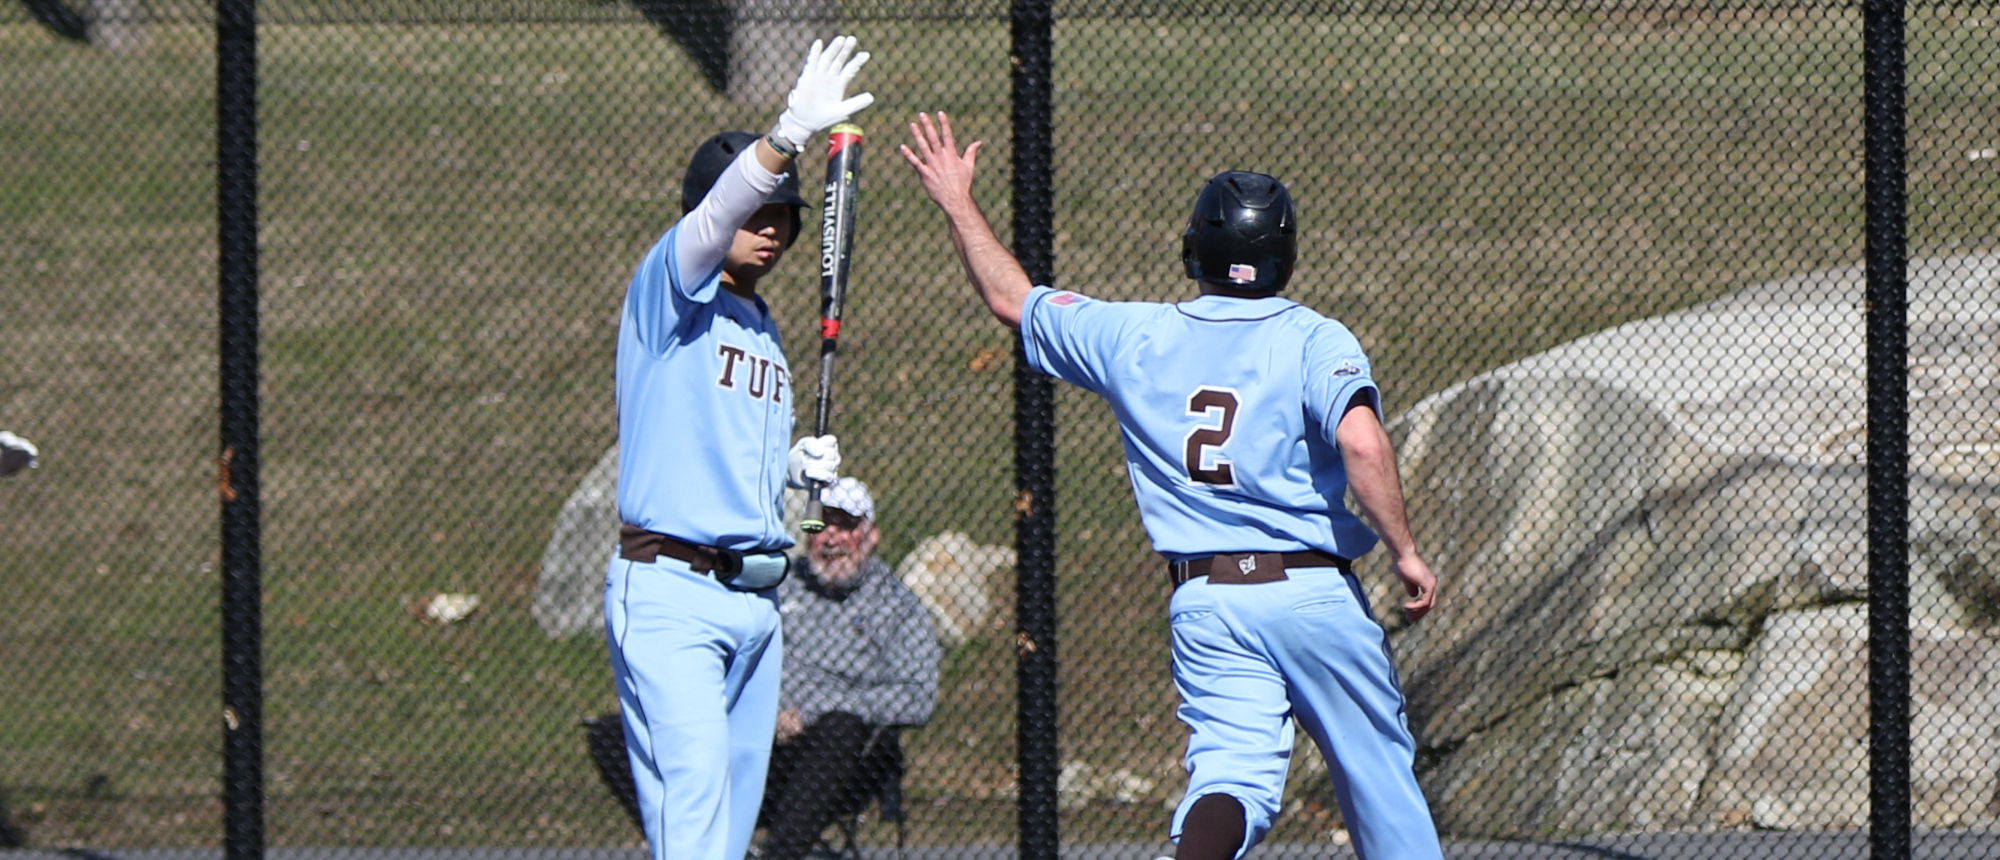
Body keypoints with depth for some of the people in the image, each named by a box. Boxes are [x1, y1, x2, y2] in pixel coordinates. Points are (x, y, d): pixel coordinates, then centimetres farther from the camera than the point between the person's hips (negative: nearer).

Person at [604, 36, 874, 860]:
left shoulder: (762, 328, 20)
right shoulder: (669, 290, -4)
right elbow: (713, 219, -25)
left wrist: (799, 463, 6)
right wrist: (788, 136, -41)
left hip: (756, 596, 8)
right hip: (668, 589, -8)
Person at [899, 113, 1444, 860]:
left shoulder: (1134, 337, 7)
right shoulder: (1314, 341, -4)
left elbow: (1012, 299, 21)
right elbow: (1361, 442, -21)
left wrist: (958, 205, 33)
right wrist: (1404, 551, -14)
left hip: (1204, 603, 2)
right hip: (1312, 594, -2)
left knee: (1234, 768, -9)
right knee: (1378, 772, 10)